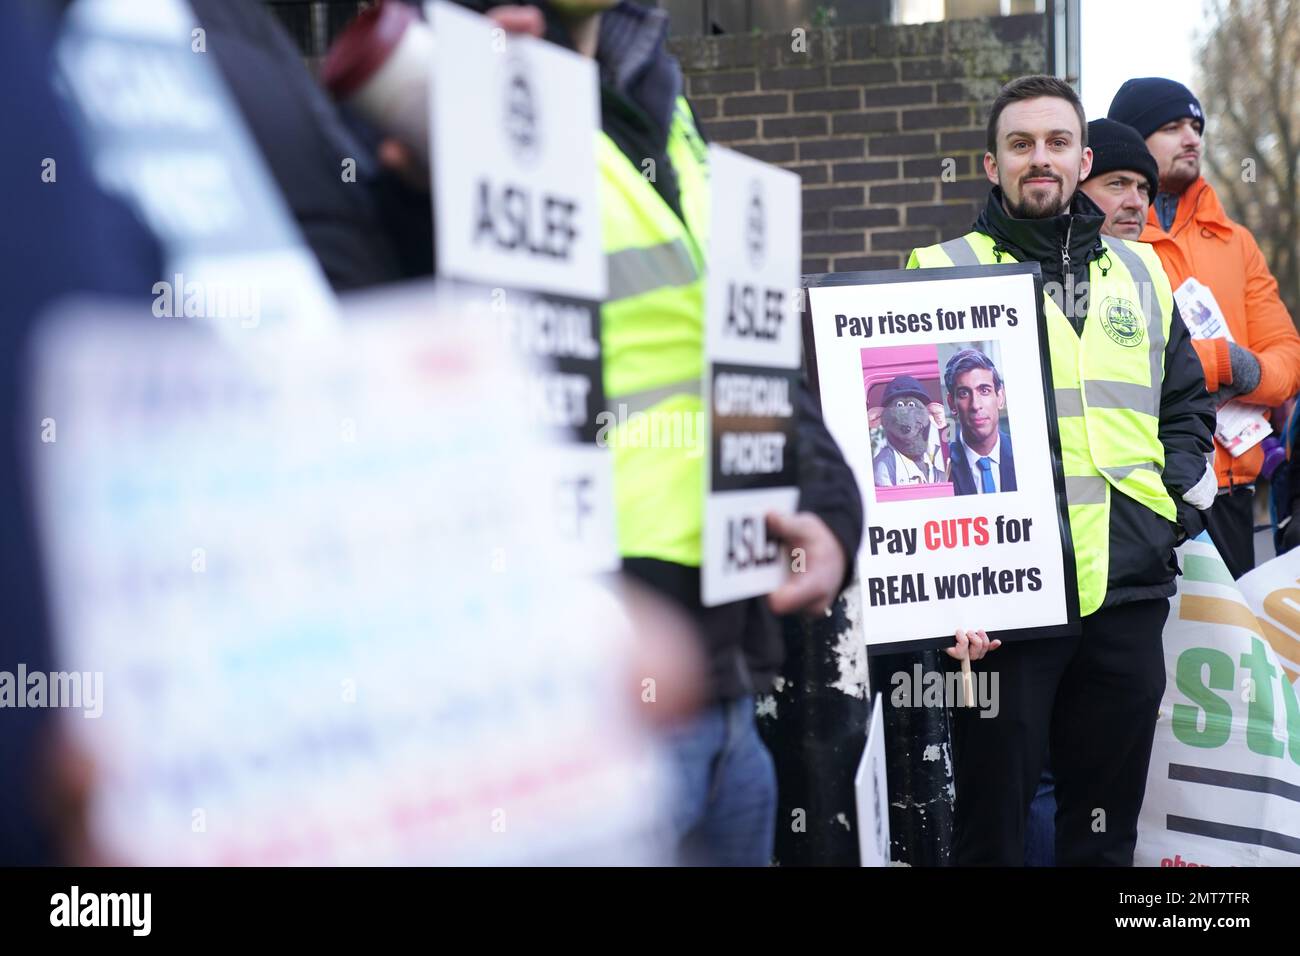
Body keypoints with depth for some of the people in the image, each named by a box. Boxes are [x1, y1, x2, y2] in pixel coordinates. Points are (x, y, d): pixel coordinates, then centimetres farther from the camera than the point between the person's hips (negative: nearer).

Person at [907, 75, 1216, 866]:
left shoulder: (1141, 275, 16)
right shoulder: (946, 273, 3)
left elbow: (1186, 402, 25)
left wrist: (1181, 483, 7)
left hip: (1129, 591, 4)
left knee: (1108, 827, 11)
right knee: (994, 816, 1)